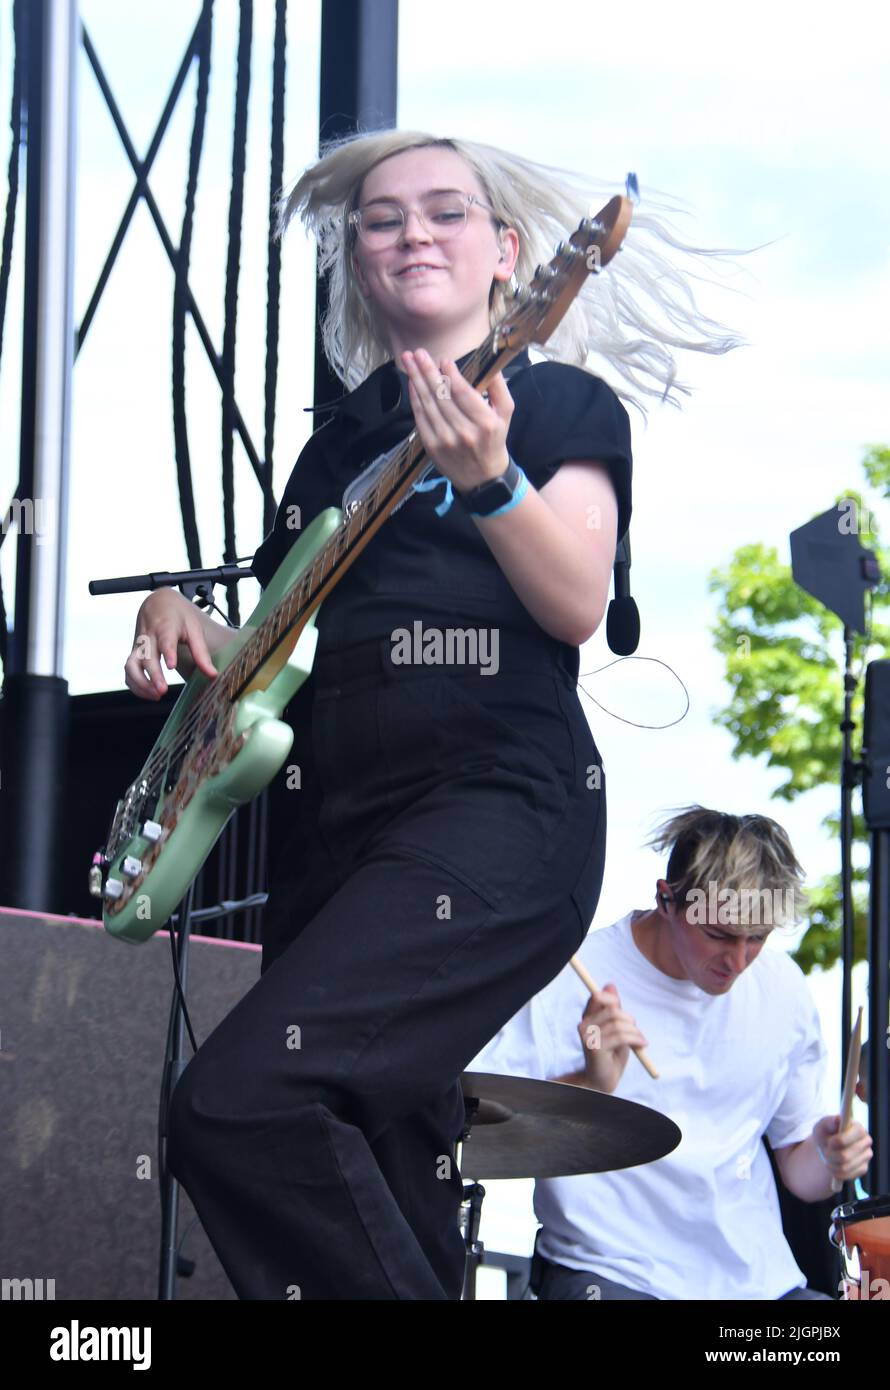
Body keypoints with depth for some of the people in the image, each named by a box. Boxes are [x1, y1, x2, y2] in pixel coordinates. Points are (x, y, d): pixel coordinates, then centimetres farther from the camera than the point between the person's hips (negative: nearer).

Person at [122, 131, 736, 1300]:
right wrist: (184, 625, 8)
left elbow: (578, 606, -8)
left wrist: (488, 479, -24)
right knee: (385, 1198, 4)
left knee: (239, 1103, -25)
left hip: (498, 814, -7)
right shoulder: (340, 441, 23)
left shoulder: (559, 401, 6)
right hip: (333, 828, 7)